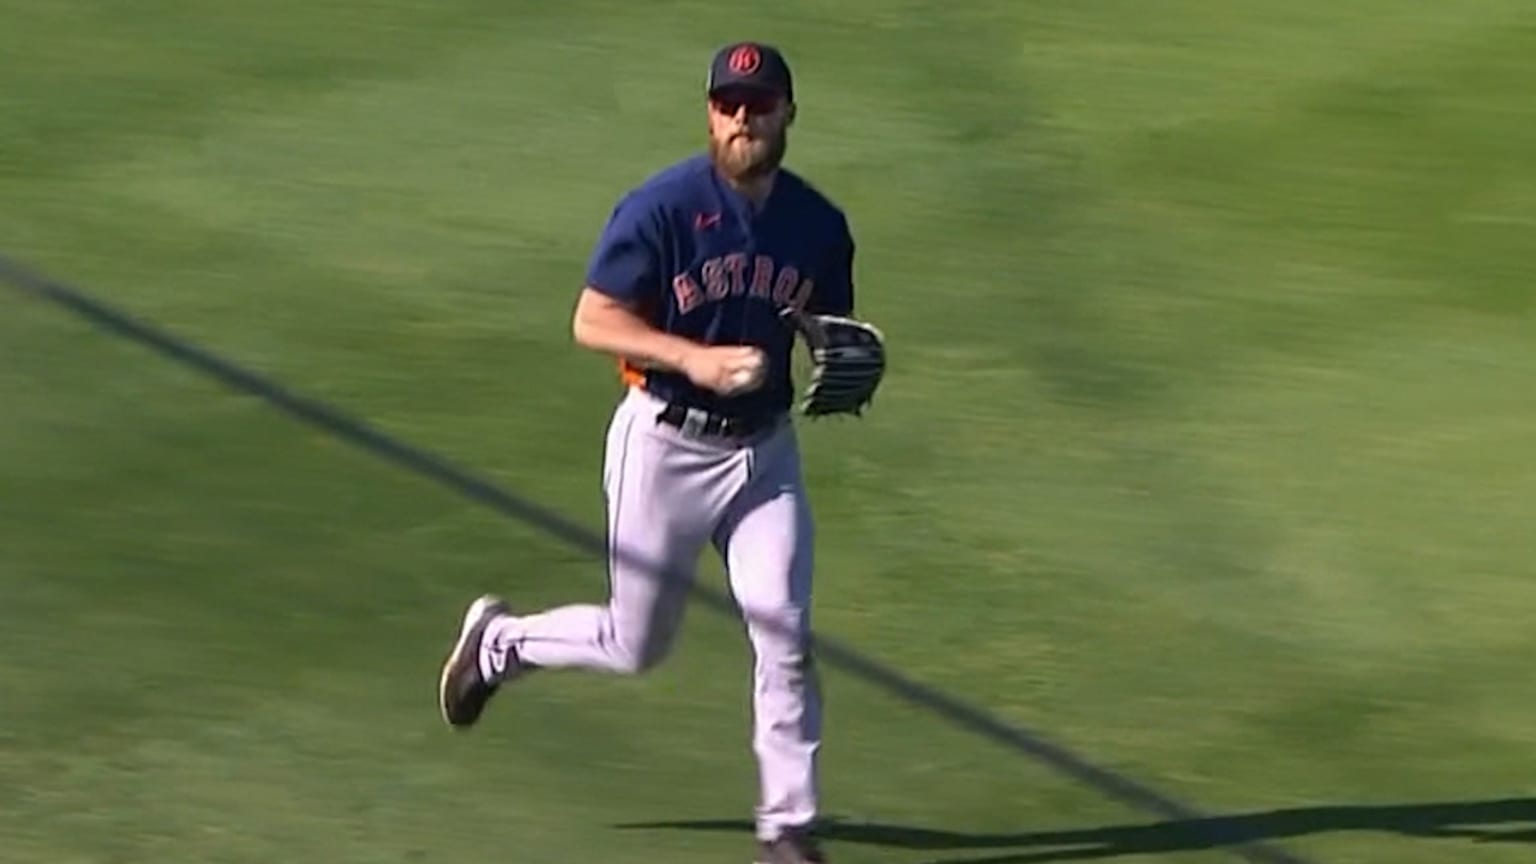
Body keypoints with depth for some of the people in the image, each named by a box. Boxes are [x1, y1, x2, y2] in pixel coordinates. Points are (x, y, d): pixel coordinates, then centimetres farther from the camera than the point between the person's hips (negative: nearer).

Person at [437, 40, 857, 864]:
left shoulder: (819, 225, 0)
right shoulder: (661, 208, -15)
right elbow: (593, 322, -16)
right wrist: (696, 359, -28)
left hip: (764, 449, 4)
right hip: (665, 446, -3)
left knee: (783, 636, -6)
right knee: (636, 644, 8)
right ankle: (500, 641, 37)